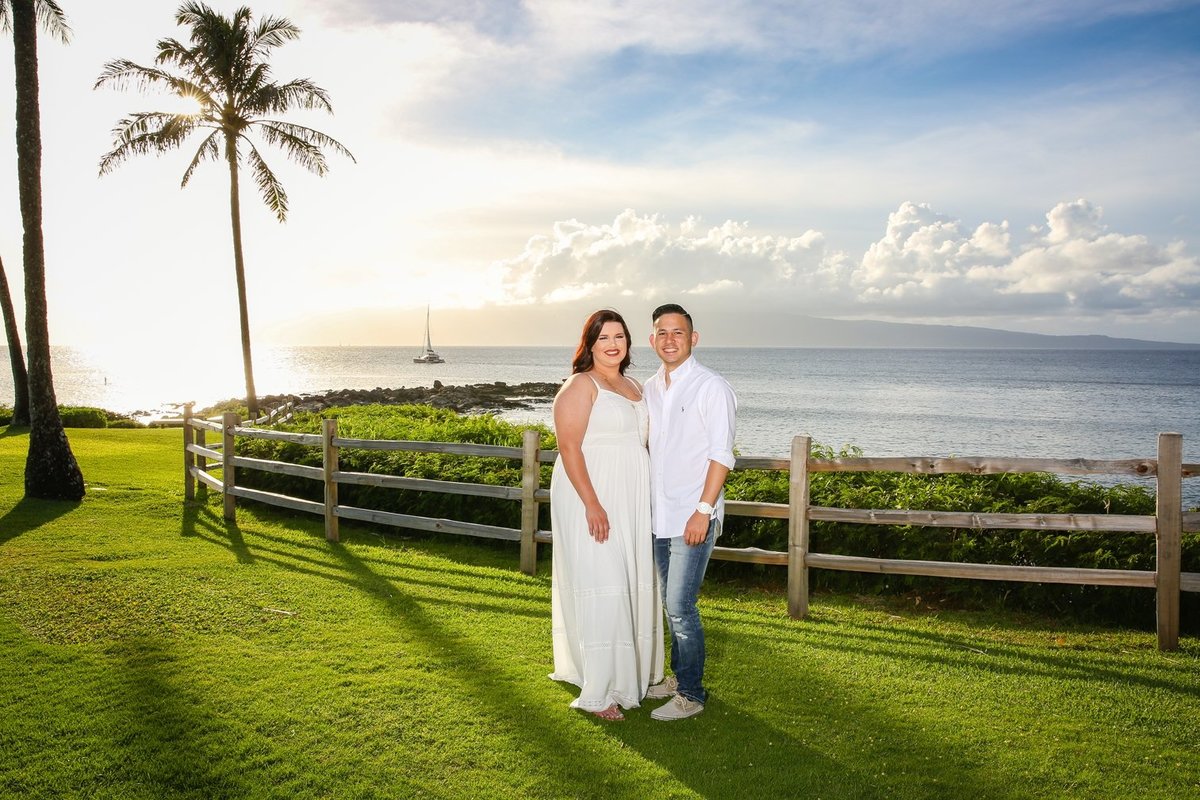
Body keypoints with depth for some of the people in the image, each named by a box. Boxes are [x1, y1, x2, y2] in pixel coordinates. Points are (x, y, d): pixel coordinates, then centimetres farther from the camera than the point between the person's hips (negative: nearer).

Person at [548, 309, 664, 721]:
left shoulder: (634, 387, 14)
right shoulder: (580, 386, -10)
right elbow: (569, 448, -17)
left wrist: (648, 499, 16)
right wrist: (592, 505, -23)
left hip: (630, 503, 8)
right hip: (592, 502, -8)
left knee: (630, 587, 14)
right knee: (599, 589, -6)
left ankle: (630, 671, 29)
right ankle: (598, 692, 3)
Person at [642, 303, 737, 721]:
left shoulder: (712, 387, -10)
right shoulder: (650, 388, 11)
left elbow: (721, 454, -13)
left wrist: (703, 510, -18)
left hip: (692, 517, -7)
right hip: (659, 515, 7)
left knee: (680, 607, -6)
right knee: (671, 603, 16)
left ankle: (691, 695, 9)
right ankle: (679, 676, 31)